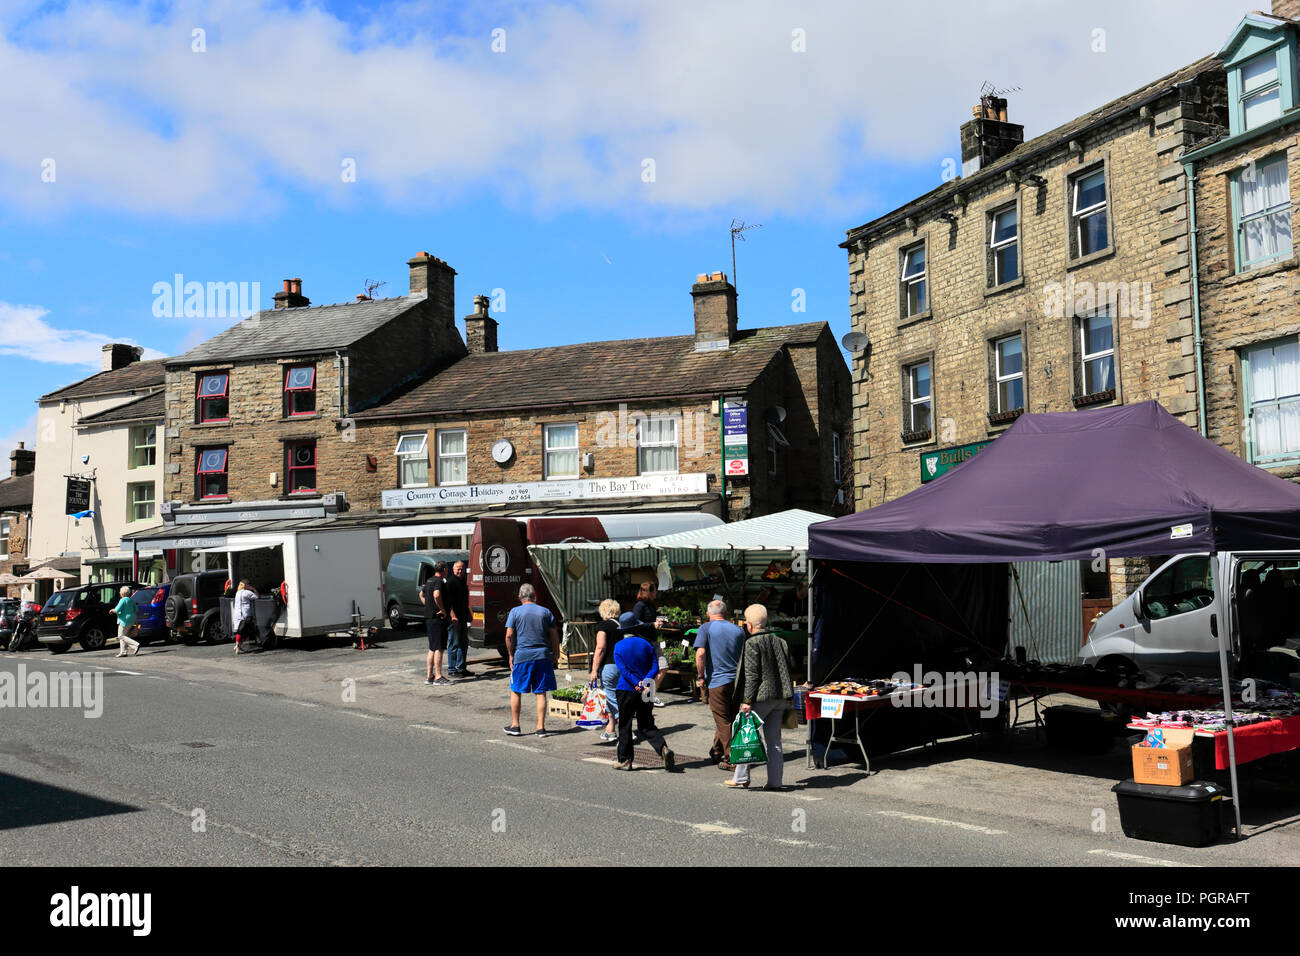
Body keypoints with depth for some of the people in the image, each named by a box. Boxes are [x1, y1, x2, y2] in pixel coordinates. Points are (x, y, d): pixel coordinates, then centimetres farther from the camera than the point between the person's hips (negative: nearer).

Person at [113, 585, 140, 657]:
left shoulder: (123, 600, -14)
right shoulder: (131, 600, 13)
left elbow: (117, 610, -20)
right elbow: (135, 610, 17)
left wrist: (113, 610, 0)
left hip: (124, 620, -9)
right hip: (131, 620, 9)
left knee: (121, 636, -6)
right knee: (123, 636, 13)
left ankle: (136, 645, -19)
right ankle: (123, 652, 11)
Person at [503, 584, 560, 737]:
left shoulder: (515, 611, 0)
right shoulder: (546, 612, 7)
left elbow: (509, 635, -5)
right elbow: (554, 636, 7)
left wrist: (511, 655, 5)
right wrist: (555, 655, 16)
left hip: (522, 656, -2)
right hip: (543, 656, 2)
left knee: (515, 691, 12)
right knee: (541, 693, 6)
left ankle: (515, 725, 17)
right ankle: (541, 728, 6)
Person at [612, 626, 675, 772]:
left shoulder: (619, 646, -1)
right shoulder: (647, 645, 7)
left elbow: (622, 670, -12)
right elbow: (655, 667, -3)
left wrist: (636, 683, -17)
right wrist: (645, 682, -13)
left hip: (626, 690, -3)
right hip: (645, 693, 3)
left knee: (624, 726, 8)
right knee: (647, 726, 10)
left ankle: (625, 760, 10)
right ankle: (664, 749, -12)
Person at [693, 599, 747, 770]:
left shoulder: (706, 628, -3)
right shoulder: (738, 630, 10)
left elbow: (700, 654, -16)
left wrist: (701, 677, -7)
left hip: (717, 681, -5)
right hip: (737, 681, 5)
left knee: (723, 722, 2)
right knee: (729, 719, 17)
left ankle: (731, 759, 1)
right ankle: (716, 752, 30)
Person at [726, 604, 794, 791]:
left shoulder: (752, 643, -10)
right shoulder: (780, 642, 11)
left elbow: (751, 675, -15)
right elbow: (787, 670, 14)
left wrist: (747, 700, -13)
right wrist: (788, 698, 19)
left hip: (760, 698, -6)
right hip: (780, 698, 7)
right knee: (774, 739, 10)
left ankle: (741, 778, 10)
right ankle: (775, 781, 10)